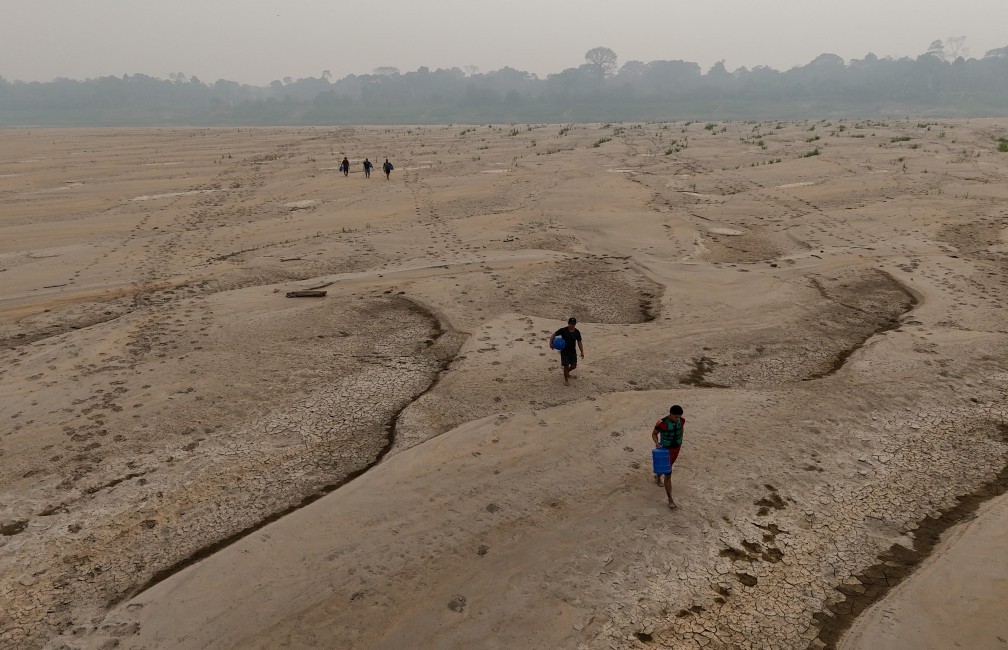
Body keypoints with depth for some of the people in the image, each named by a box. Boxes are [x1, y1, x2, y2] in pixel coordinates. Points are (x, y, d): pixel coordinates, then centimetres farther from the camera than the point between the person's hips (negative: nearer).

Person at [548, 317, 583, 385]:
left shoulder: (577, 332, -4)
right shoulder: (563, 330, -14)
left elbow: (579, 343, 3)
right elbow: (554, 334, -9)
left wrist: (582, 352, -3)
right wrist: (551, 343, -24)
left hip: (573, 352, 3)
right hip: (564, 352, -3)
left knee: (574, 366, 7)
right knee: (566, 366, -4)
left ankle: (567, 372, 41)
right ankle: (566, 379, 19)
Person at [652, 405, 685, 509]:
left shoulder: (682, 420, -15)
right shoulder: (661, 423, -30)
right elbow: (654, 434, -13)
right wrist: (656, 442, -31)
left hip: (676, 448, 6)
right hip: (666, 449, -6)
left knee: (669, 466, 30)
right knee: (668, 474, -4)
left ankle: (658, 476, 61)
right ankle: (670, 500, 5)